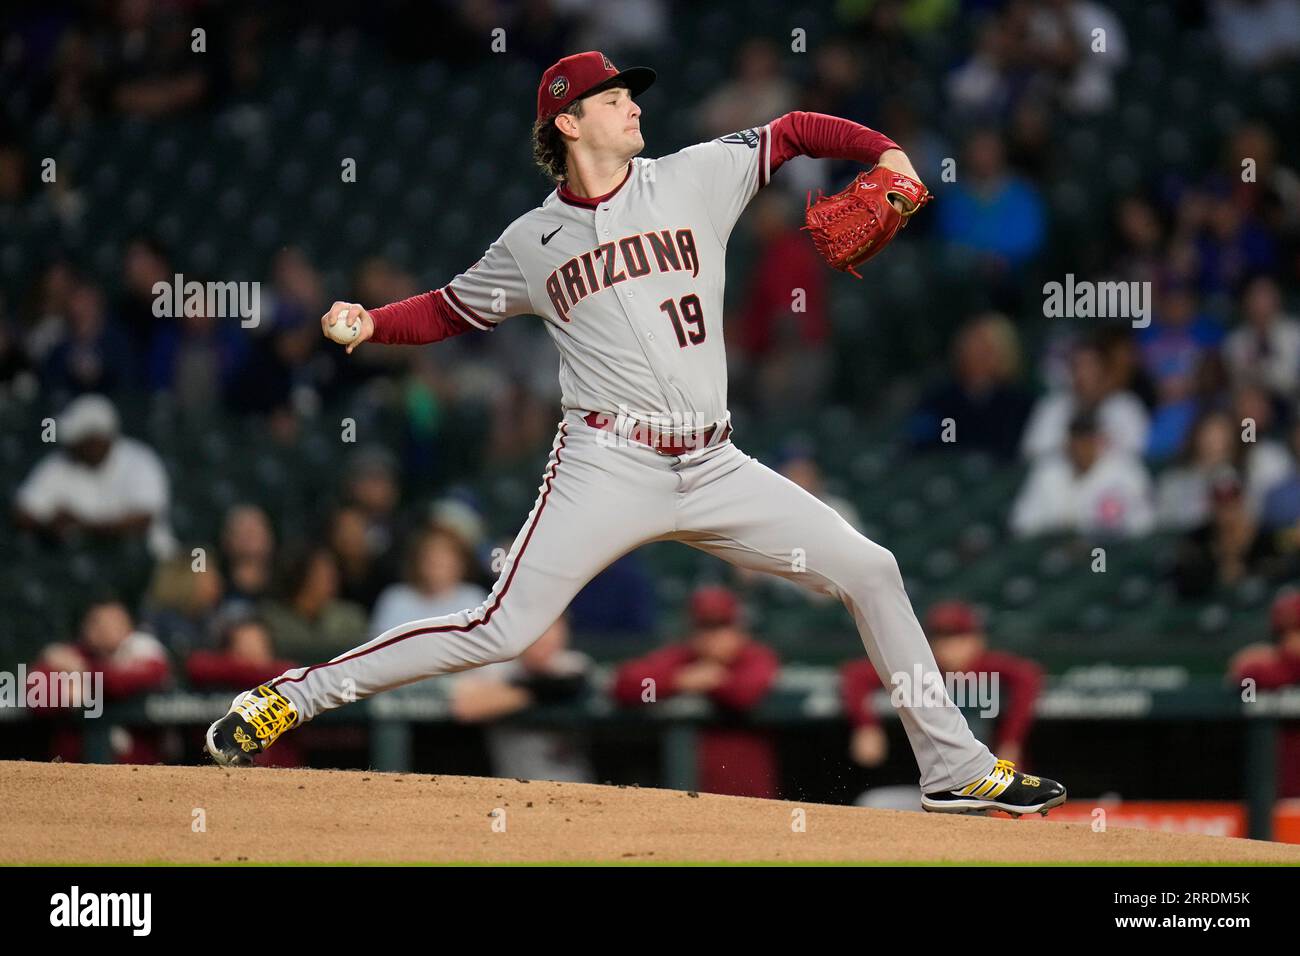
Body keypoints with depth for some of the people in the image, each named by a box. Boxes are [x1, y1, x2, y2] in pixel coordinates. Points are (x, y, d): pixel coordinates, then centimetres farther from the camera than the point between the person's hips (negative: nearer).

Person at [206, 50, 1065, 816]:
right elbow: (450, 310, 18)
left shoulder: (697, 178, 8)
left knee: (869, 571, -2)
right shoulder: (533, 242, 7)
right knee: (501, 631, -14)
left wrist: (882, 152, -1)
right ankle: (293, 698, -6)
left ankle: (955, 769, 8)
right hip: (609, 466, -3)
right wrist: (368, 324, 1)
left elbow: (793, 131, 15)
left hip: (715, 469, 3)